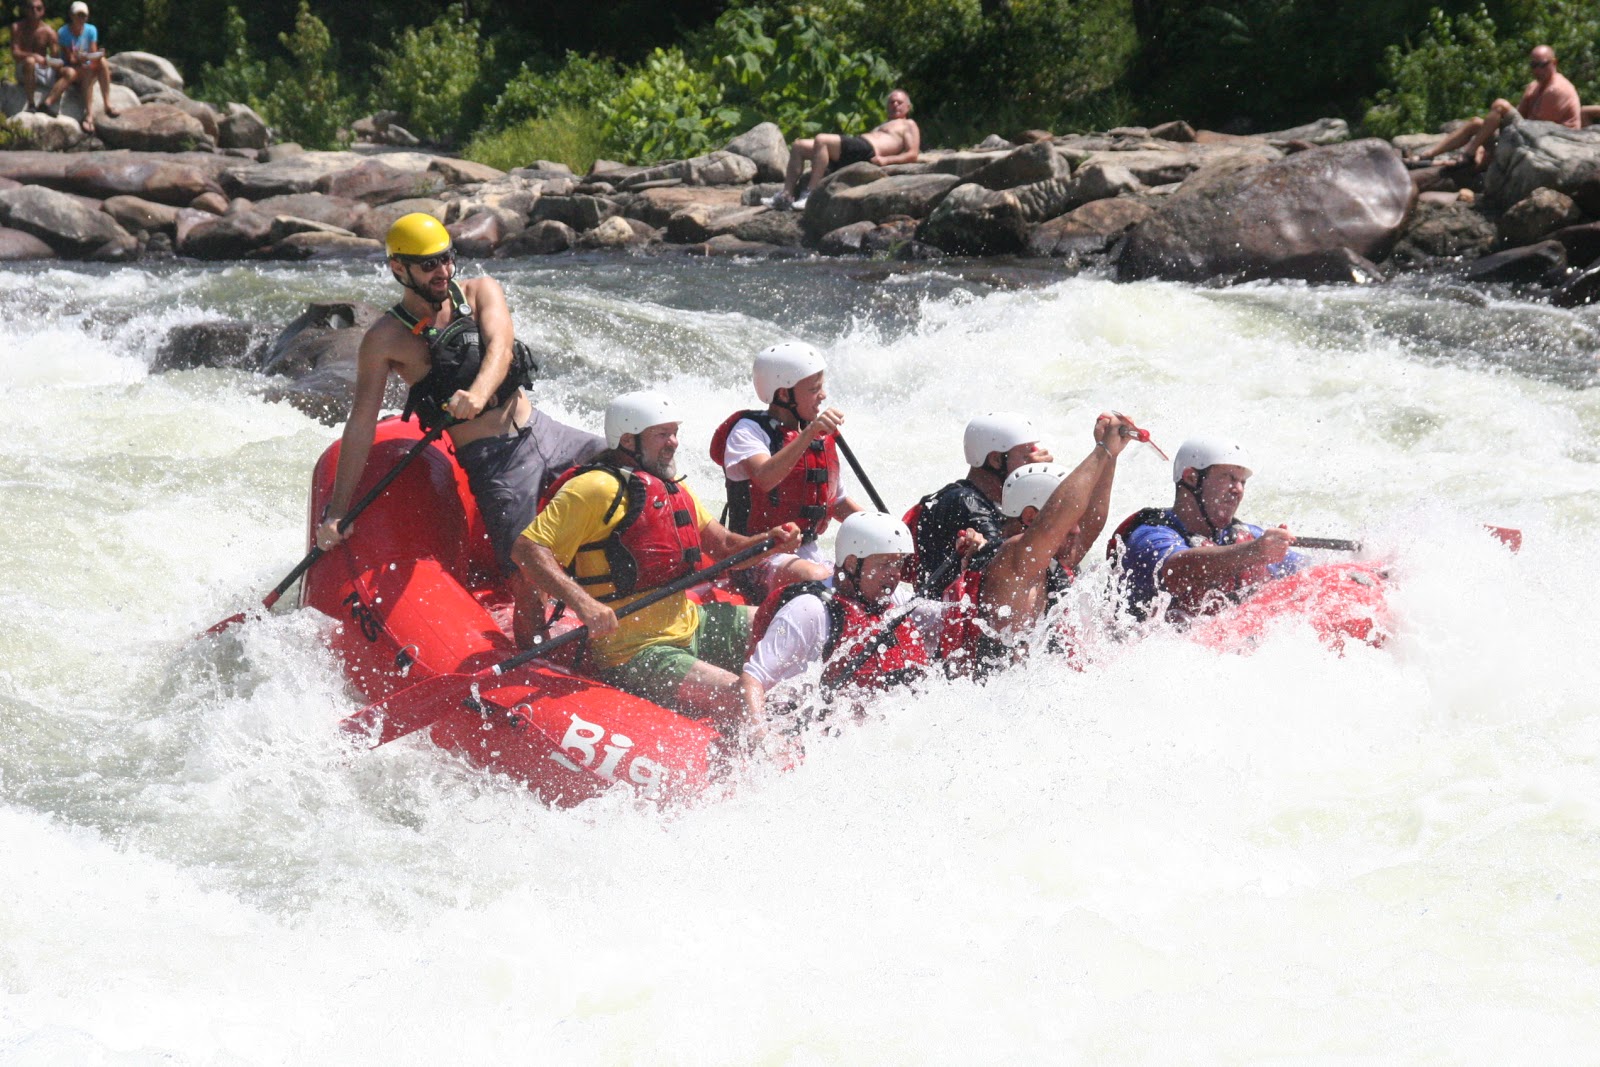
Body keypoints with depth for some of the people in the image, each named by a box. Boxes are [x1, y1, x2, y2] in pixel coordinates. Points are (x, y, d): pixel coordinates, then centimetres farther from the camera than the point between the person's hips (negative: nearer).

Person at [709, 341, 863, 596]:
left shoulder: (823, 439, 13)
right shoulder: (749, 430, -8)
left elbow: (837, 503, 25)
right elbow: (765, 479, -31)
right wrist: (808, 434, -38)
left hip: (808, 555, 8)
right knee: (814, 577, -36)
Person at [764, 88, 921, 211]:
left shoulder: (908, 125, 15)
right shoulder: (883, 126, 42)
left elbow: (912, 155, -1)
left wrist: (885, 160, -15)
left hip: (866, 150, -9)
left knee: (821, 140, -31)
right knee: (798, 147, 1)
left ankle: (811, 193, -36)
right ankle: (787, 195, -10)